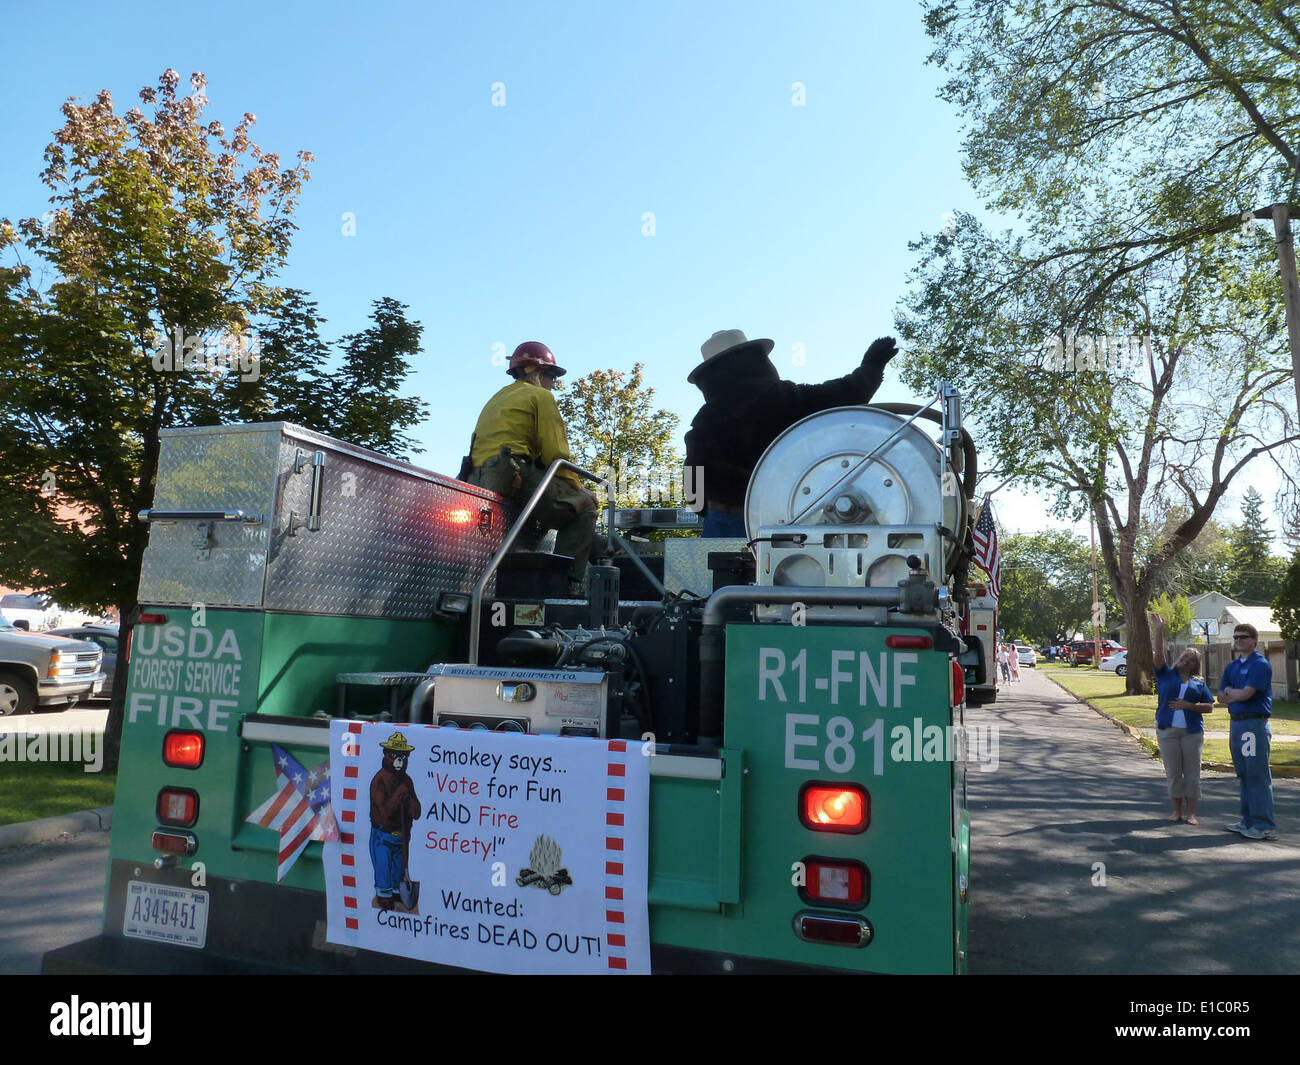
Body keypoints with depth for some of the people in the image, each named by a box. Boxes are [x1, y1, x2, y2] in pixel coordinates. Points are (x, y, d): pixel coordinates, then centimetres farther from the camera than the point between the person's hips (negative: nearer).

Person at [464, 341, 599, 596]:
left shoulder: (496, 399, 32)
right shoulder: (540, 396, 5)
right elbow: (555, 453, -6)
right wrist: (578, 489, 6)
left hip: (479, 482, 9)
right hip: (516, 476, -9)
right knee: (585, 507, -2)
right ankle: (567, 581, -14)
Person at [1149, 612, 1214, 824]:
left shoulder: (1198, 683, 10)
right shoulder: (1166, 675, 7)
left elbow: (1210, 707, 8)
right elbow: (1157, 655, -7)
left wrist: (1189, 705, -9)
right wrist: (1159, 631, -17)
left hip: (1192, 731, 1)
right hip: (1167, 729, -1)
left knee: (1192, 772, 1)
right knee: (1173, 772, 3)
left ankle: (1191, 813, 9)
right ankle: (1177, 811, 12)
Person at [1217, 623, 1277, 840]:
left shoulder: (1260, 665, -9)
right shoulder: (1231, 667, 17)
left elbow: (1246, 694, -17)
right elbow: (1222, 696, 12)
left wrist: (1229, 692, 1)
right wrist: (1235, 695, -8)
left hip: (1255, 723, -8)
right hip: (1236, 723, 9)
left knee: (1258, 775, -7)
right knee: (1244, 775, 14)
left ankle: (1265, 825, -3)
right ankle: (1249, 820, 22)